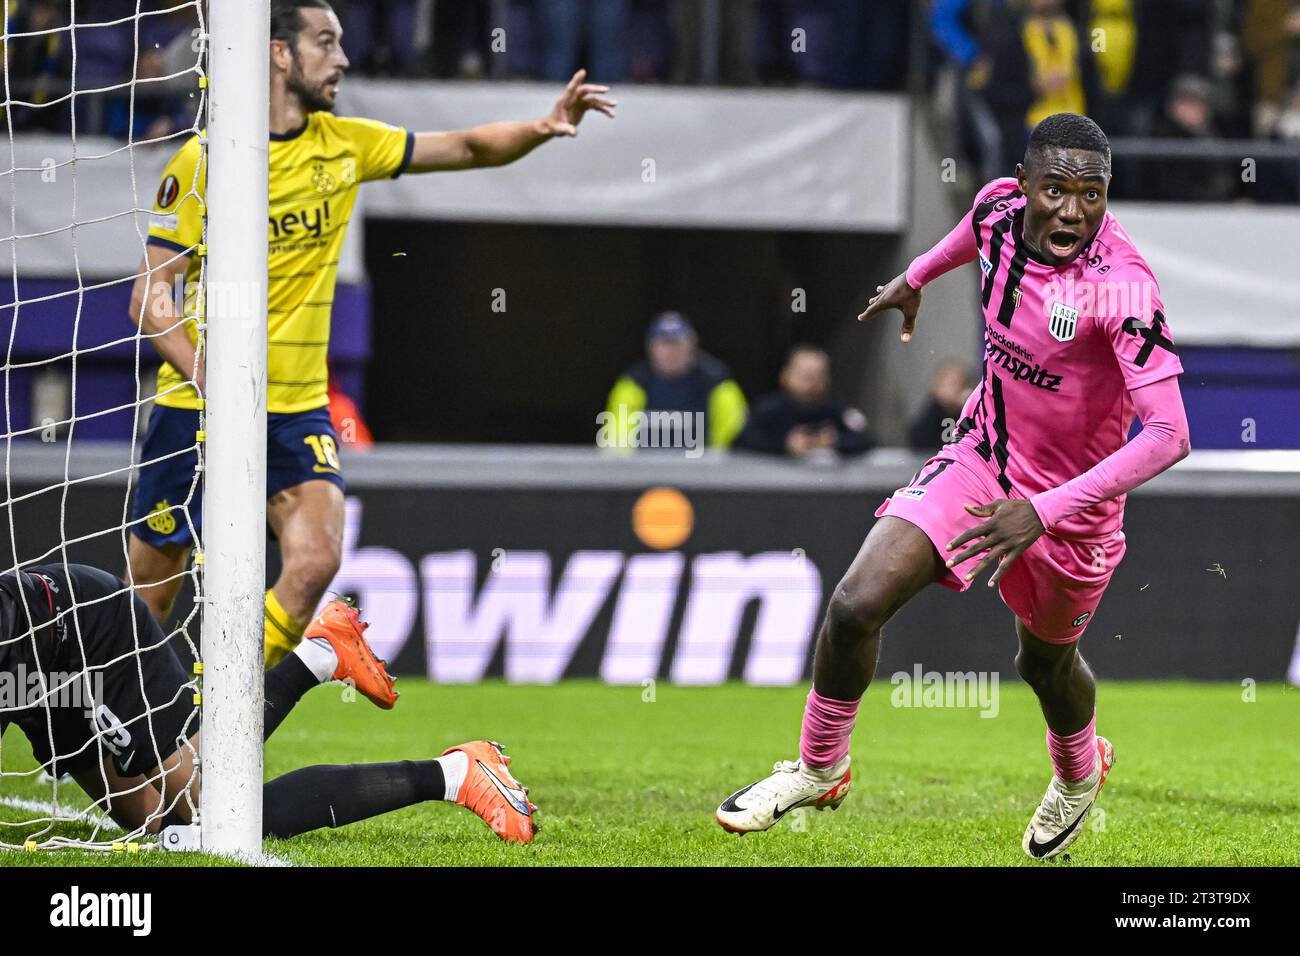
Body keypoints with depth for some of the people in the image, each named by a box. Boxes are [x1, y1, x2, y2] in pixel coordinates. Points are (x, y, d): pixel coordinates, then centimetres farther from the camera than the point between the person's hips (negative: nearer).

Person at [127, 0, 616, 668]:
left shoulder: (344, 144, 5)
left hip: (298, 408, 4)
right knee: (149, 596, 0)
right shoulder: (204, 159, -10)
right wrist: (210, 379, -25)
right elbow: (149, 296, -10)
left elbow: (468, 149, 13)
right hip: (196, 410, -4)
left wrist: (544, 127, -6)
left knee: (315, 563, -19)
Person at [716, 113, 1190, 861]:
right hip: (983, 461, 4)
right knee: (857, 604, -11)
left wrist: (1045, 511, -45)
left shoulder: (1122, 287, -32)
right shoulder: (1001, 208, -14)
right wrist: (915, 277, 33)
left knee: (1047, 660, 20)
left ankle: (1080, 775, 56)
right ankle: (819, 769, 15)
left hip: (1072, 505, -4)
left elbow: (1169, 435, -39)